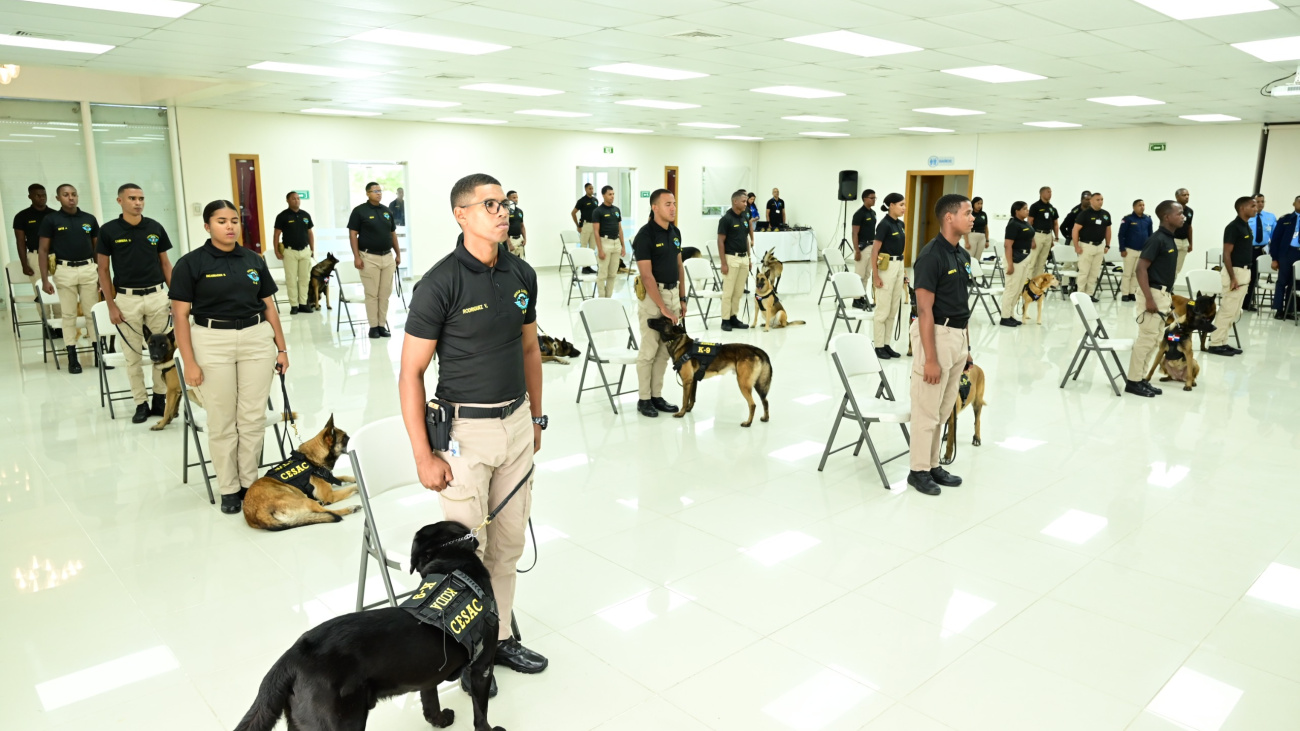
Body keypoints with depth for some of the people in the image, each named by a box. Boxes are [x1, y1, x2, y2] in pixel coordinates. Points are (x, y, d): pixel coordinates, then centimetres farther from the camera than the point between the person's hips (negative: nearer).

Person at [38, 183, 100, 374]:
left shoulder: (89, 219, 6)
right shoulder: (50, 220, -1)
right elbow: (43, 251, 1)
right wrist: (45, 279, -6)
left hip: (88, 269, 2)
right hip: (64, 271, -2)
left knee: (93, 313, 5)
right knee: (68, 314, 5)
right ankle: (72, 357, 10)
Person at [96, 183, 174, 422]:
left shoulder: (155, 228, 3)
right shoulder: (108, 230, -3)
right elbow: (103, 270, 0)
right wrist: (111, 305, -5)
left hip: (156, 295, 2)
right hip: (127, 298, -2)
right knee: (132, 355, 5)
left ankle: (160, 399, 17)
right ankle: (141, 404, 14)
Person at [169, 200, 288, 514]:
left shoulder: (254, 260, 8)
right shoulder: (190, 263, -3)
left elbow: (269, 306, 12)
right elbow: (180, 315, -4)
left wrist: (281, 348, 9)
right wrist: (189, 362, -10)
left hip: (257, 339, 3)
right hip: (212, 342, -3)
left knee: (254, 417, 5)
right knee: (222, 421, 4)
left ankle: (250, 482, 19)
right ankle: (229, 488, 17)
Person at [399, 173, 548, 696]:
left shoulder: (521, 274, 3)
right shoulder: (440, 283, -15)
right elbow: (411, 373, -13)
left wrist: (535, 418, 16)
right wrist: (423, 455, -15)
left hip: (516, 425, 6)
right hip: (464, 431, -6)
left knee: (508, 544, 16)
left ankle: (500, 636, 34)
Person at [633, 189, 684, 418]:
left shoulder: (675, 232, 7)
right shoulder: (645, 235, -17)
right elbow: (646, 276, -19)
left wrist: (681, 298, 12)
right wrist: (662, 307, -20)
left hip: (673, 293, 7)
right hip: (652, 295, -7)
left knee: (665, 350, 10)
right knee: (649, 350, 0)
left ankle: (657, 395, 19)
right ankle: (643, 399, 10)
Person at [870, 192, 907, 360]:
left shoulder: (900, 224, 11)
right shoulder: (884, 224, -14)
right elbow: (874, 251, -15)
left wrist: (903, 271, 19)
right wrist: (875, 276, -18)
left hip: (899, 266, 9)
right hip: (886, 267, -9)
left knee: (894, 310, 10)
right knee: (883, 310, -4)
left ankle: (886, 344, 17)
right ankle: (878, 346, 4)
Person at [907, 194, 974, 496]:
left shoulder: (962, 255, 10)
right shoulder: (931, 256, -16)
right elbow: (925, 310, -19)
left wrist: (967, 347, 17)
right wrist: (930, 358, -21)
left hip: (958, 335, 9)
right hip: (936, 335, -9)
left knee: (944, 409, 15)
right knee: (927, 410, 0)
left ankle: (933, 465, 25)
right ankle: (919, 470, 12)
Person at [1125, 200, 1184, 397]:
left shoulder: (1171, 240, 13)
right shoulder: (1157, 239, -15)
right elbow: (1141, 269, -20)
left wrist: (1170, 294, 20)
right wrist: (1149, 298, -24)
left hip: (1164, 294, 10)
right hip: (1154, 293, -10)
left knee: (1155, 340, 12)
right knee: (1146, 339, -7)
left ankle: (1141, 378, 18)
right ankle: (1133, 381, -1)